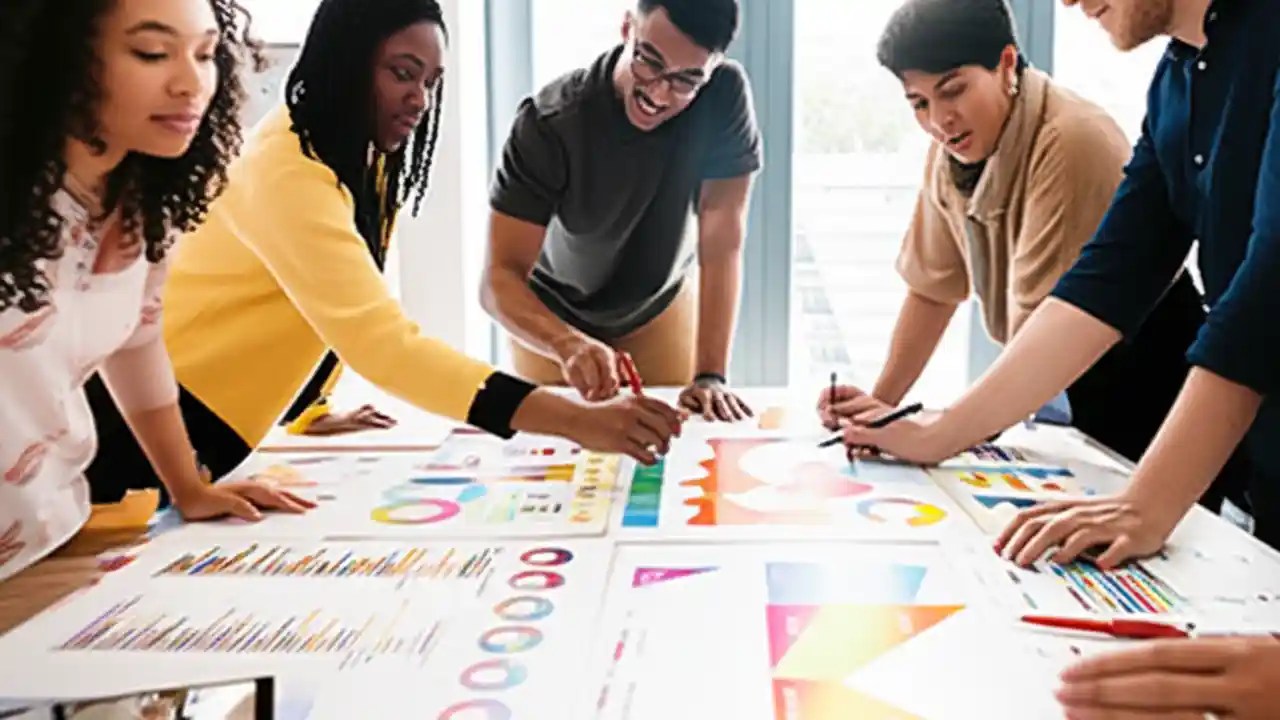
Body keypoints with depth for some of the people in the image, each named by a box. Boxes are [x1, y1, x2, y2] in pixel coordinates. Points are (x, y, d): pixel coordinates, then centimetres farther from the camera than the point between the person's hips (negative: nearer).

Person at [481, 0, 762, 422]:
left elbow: (722, 246, -25)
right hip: (552, 318, -1)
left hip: (663, 310, 2)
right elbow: (500, 278, -34)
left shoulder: (725, 95, -26)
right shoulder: (549, 123, -31)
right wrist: (569, 345, -53)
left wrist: (710, 375, -33)